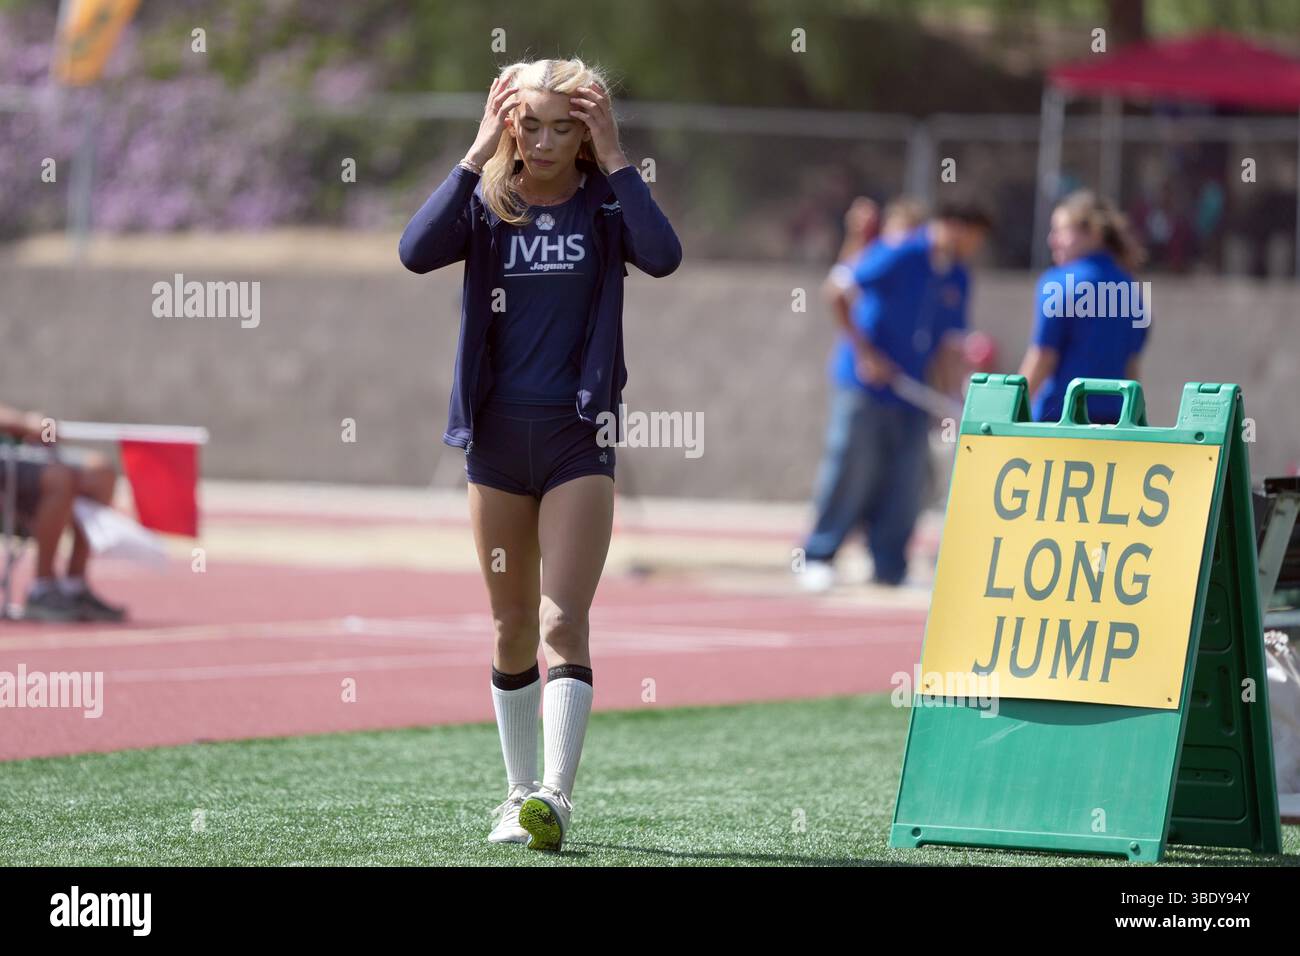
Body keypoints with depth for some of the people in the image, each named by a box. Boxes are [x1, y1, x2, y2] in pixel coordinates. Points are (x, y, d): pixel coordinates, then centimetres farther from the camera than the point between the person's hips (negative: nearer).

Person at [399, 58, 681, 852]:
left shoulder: (605, 204, -1)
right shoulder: (486, 203, 3)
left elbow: (664, 256, -22)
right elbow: (417, 252, -16)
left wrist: (614, 161, -17)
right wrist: (477, 156, -15)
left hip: (578, 432, -3)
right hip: (495, 430, 3)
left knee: (564, 621, -13)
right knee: (513, 627, 11)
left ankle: (557, 796, -19)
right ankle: (519, 793, 21)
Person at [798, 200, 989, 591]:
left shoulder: (957, 279, 9)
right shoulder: (898, 255, -12)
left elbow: (949, 343, 15)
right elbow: (837, 288, -14)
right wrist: (863, 352, -14)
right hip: (864, 385, -6)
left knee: (905, 484, 3)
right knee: (851, 473, -5)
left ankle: (889, 567, 10)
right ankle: (818, 558, 6)